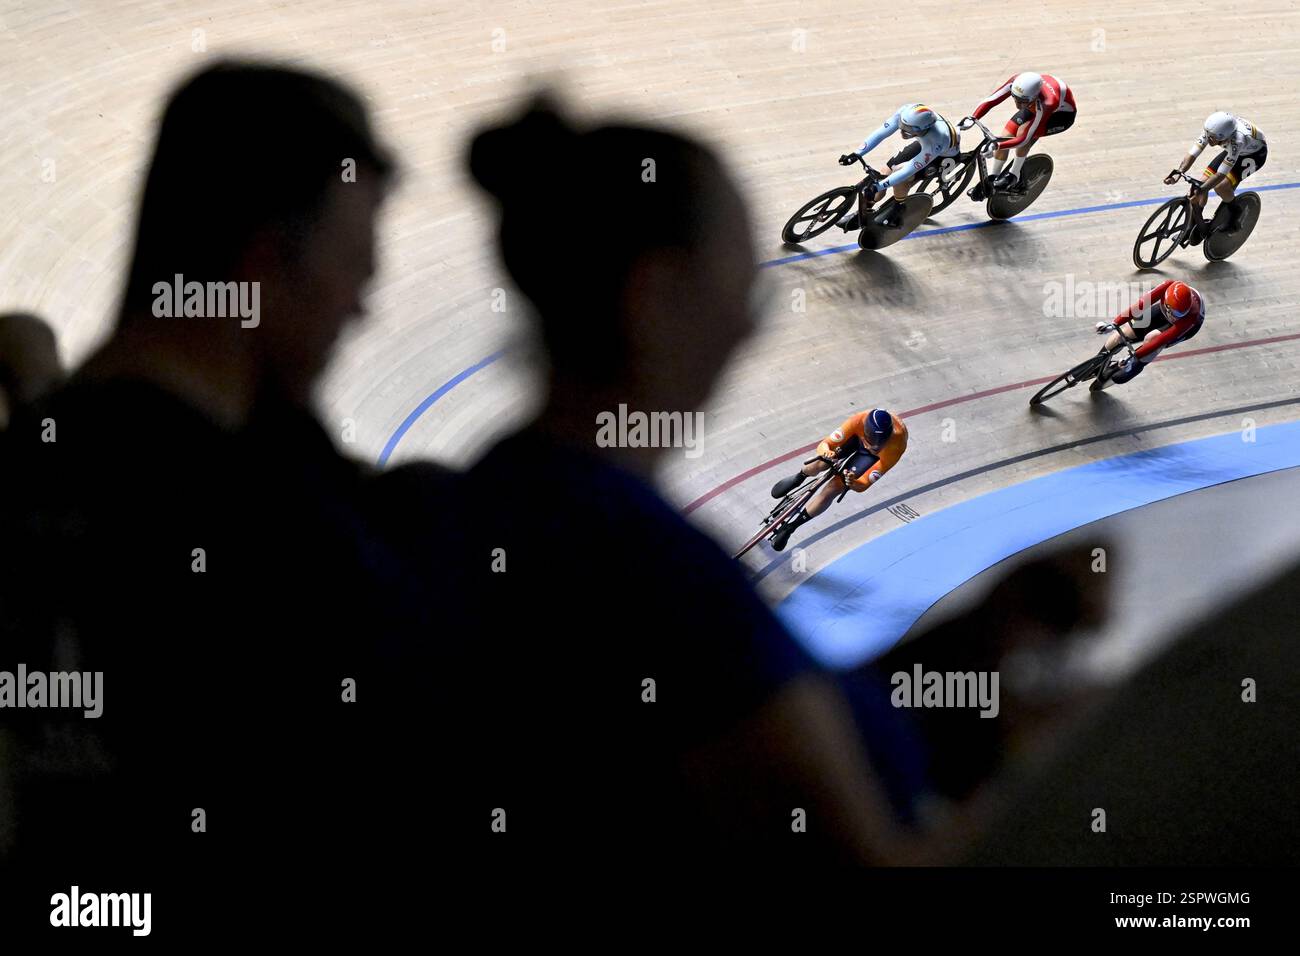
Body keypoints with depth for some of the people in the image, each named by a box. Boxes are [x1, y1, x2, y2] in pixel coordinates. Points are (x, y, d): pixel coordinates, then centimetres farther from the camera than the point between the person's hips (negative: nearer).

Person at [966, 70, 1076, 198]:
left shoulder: (1046, 104, -45)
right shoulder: (1016, 83, -34)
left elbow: (1024, 139, -41)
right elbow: (989, 101, -28)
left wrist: (997, 146, -51)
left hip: (1063, 113, -6)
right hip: (1035, 106, 6)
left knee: (1024, 130, -30)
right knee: (1006, 135, -9)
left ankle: (1014, 175, -10)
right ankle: (991, 180, 11)